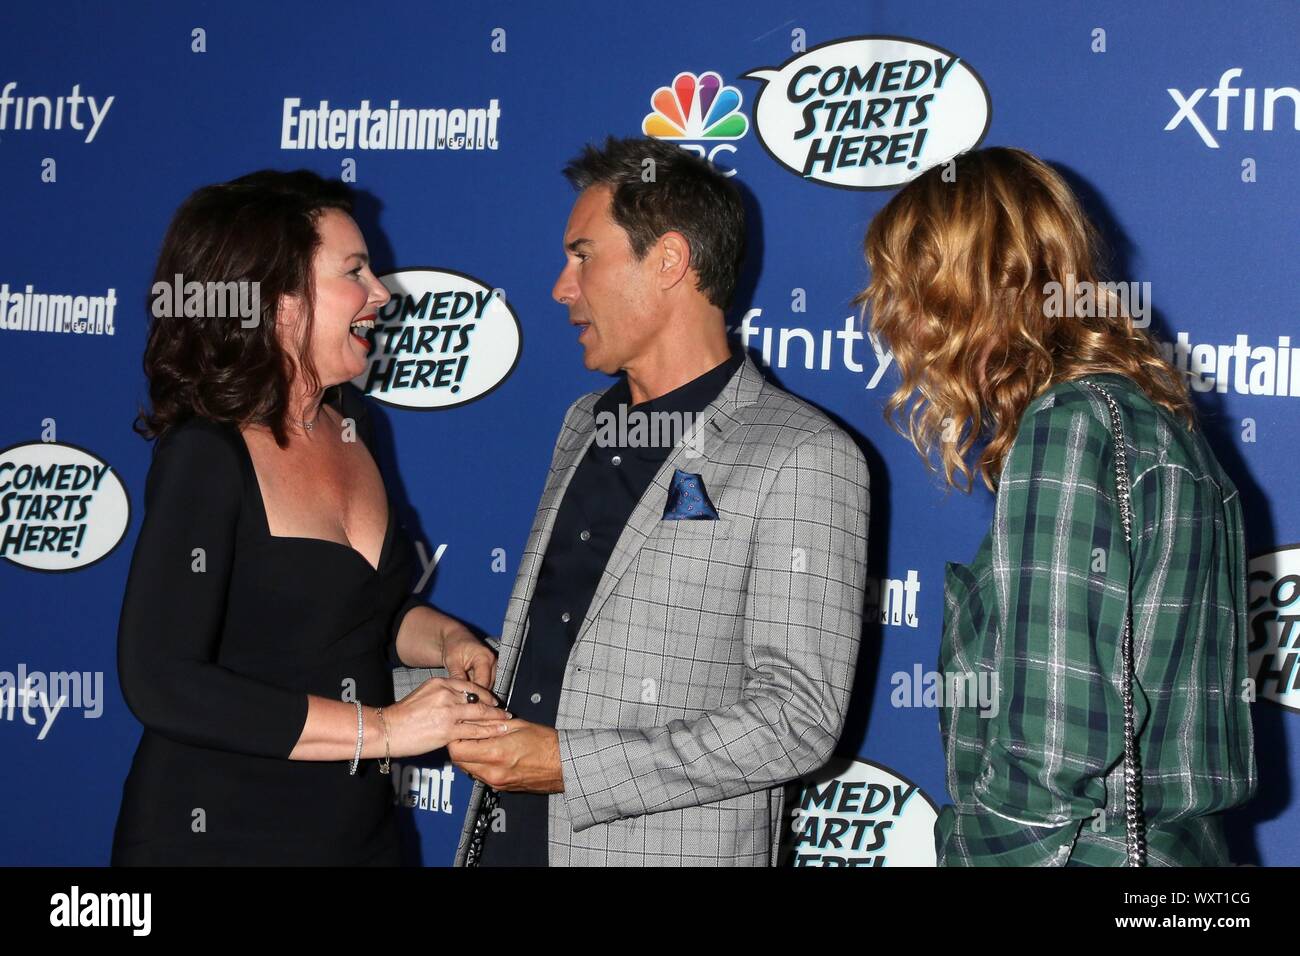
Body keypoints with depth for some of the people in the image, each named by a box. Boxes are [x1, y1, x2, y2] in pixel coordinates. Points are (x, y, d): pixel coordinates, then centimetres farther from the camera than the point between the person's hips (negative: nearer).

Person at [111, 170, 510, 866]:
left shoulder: (347, 419, 5)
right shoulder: (204, 456, -18)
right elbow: (162, 683, -26)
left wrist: (444, 640, -3)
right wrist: (382, 728, -24)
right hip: (217, 836, -7)